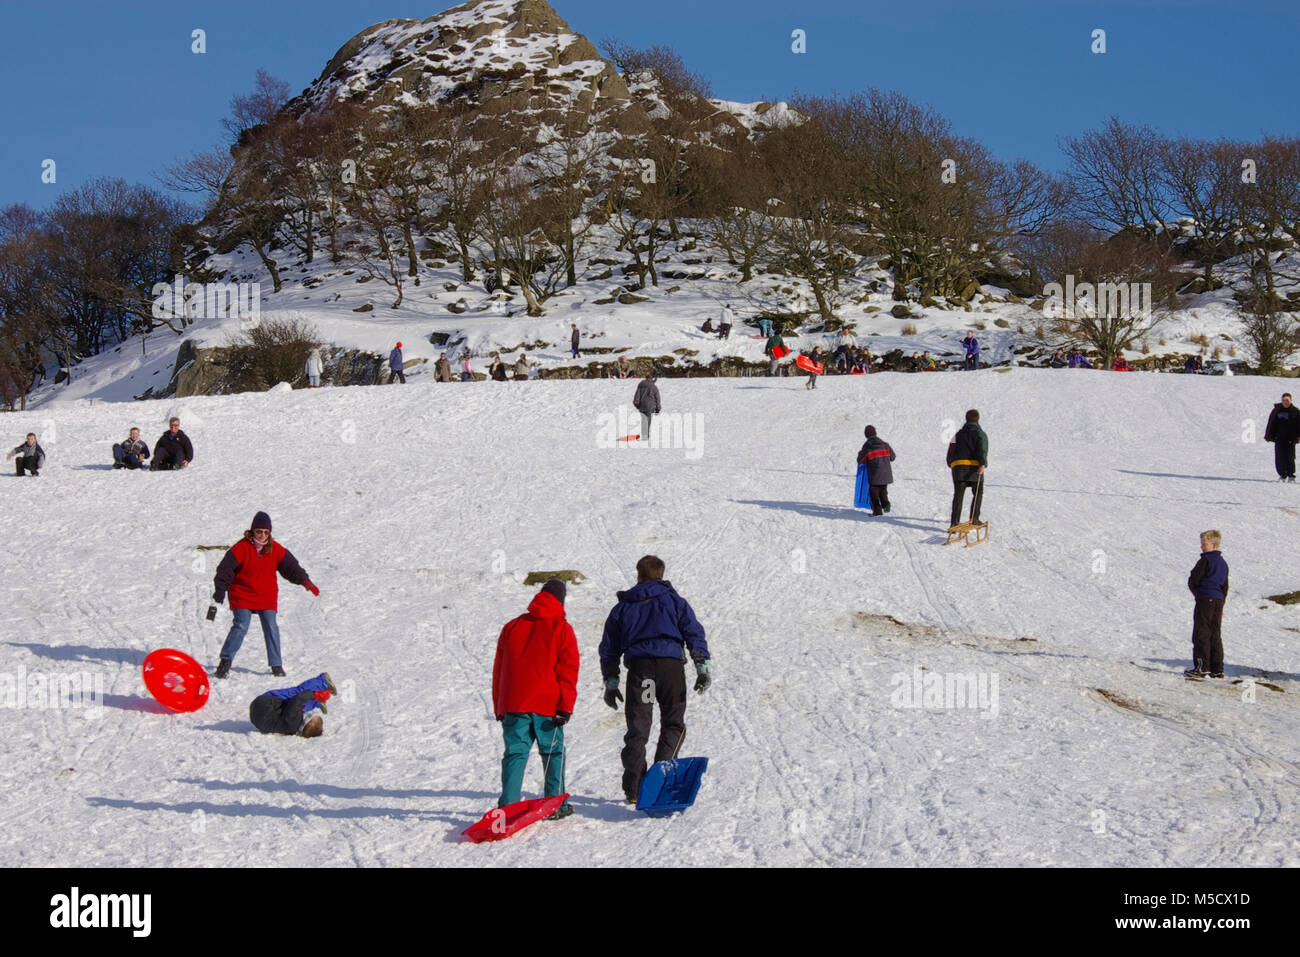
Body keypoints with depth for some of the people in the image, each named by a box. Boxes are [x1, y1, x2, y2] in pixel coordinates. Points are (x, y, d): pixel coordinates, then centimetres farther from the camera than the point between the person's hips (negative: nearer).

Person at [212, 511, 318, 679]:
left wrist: (305, 581, -8)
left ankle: (276, 665, 6)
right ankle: (225, 660, -3)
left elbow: (290, 566, 5)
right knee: (240, 627, -14)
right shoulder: (242, 548, -9)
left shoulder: (275, 549, 2)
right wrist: (219, 593, -12)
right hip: (243, 595, -3)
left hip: (267, 597, 3)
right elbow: (225, 569, -8)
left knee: (271, 628, -3)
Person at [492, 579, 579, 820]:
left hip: (513, 704, 3)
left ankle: (507, 804, -9)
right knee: (553, 752, 10)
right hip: (547, 705, -3)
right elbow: (568, 671, -6)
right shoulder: (561, 629, 1)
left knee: (515, 753, 3)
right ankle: (555, 806, 12)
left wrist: (499, 707, 20)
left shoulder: (512, 627, 13)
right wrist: (566, 707, -6)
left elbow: (498, 669, 16)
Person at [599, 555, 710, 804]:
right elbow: (694, 633, 3)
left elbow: (609, 648, 17)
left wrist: (610, 683, 20)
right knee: (673, 724, 7)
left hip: (638, 669, 1)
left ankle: (634, 789, 0)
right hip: (671, 664, -1)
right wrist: (702, 668, 1)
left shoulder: (622, 607, 18)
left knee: (637, 729, 6)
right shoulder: (674, 601, 14)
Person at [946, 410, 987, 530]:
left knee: (958, 495, -2)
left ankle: (954, 522, -13)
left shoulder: (959, 434, 17)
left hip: (958, 467, 3)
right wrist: (983, 464, -26)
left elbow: (951, 450, 15)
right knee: (978, 493, 15)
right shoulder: (980, 433, 4)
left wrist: (951, 463, 33)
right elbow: (982, 449, -13)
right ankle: (974, 519, 13)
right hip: (974, 466, -3)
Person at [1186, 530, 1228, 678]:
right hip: (1219, 600, 8)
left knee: (1201, 633, -6)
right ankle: (1217, 669, 9)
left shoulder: (1205, 560, -10)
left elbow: (1193, 580, -11)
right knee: (1215, 635, 10)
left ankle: (1202, 666, -11)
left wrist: (1195, 590, 9)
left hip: (1205, 599, -8)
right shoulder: (1223, 563, 17)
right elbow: (1225, 586, 20)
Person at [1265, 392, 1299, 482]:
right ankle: (1282, 475, 11)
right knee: (1279, 458, -2)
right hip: (1279, 438, 1)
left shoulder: (1295, 411, 5)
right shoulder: (1277, 410, 8)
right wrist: (1268, 436, 5)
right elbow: (1271, 424, 9)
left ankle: (1291, 476, 6)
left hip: (1290, 439, -1)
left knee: (1290, 457, -5)